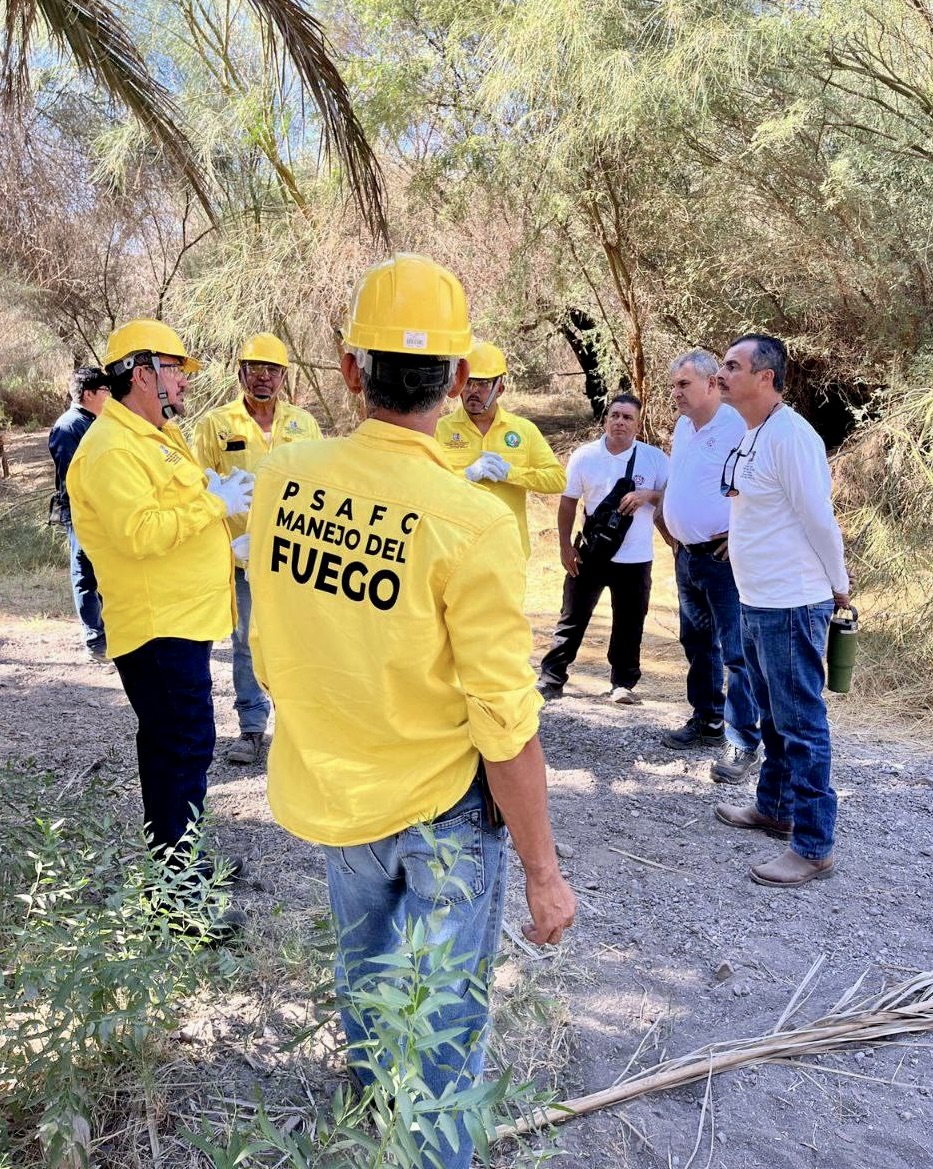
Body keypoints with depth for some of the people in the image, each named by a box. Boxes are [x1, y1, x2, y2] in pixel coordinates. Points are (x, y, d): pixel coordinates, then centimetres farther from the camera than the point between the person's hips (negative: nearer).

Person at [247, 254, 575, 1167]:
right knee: (443, 1018, 15)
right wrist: (543, 873, -10)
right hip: (441, 809, -6)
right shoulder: (470, 524, -26)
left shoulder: (280, 480, -11)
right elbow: (504, 726, -23)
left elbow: (268, 654, 3)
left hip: (328, 788, 6)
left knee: (364, 978, 30)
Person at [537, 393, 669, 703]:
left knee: (629, 625, 9)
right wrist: (566, 546, 0)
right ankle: (551, 678, 15)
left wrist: (648, 495, -20)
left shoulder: (655, 458, -4)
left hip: (635, 558, 0)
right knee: (572, 619, 7)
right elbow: (568, 503, 4)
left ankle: (623, 683, 24)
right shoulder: (585, 456, -1)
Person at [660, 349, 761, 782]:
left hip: (724, 557, -9)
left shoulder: (737, 427, -15)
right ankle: (707, 719, 32)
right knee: (697, 643, 18)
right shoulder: (682, 426, 12)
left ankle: (744, 743, 0)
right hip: (687, 555, 9)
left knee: (736, 652, -6)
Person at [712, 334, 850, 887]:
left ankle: (814, 846, 9)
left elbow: (819, 518, -17)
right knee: (773, 716, 22)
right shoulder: (751, 435, 11)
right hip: (757, 602, 10)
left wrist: (839, 586, -10)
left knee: (801, 723, -1)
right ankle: (773, 806, 38)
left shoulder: (790, 435, -19)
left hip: (791, 606, -10)